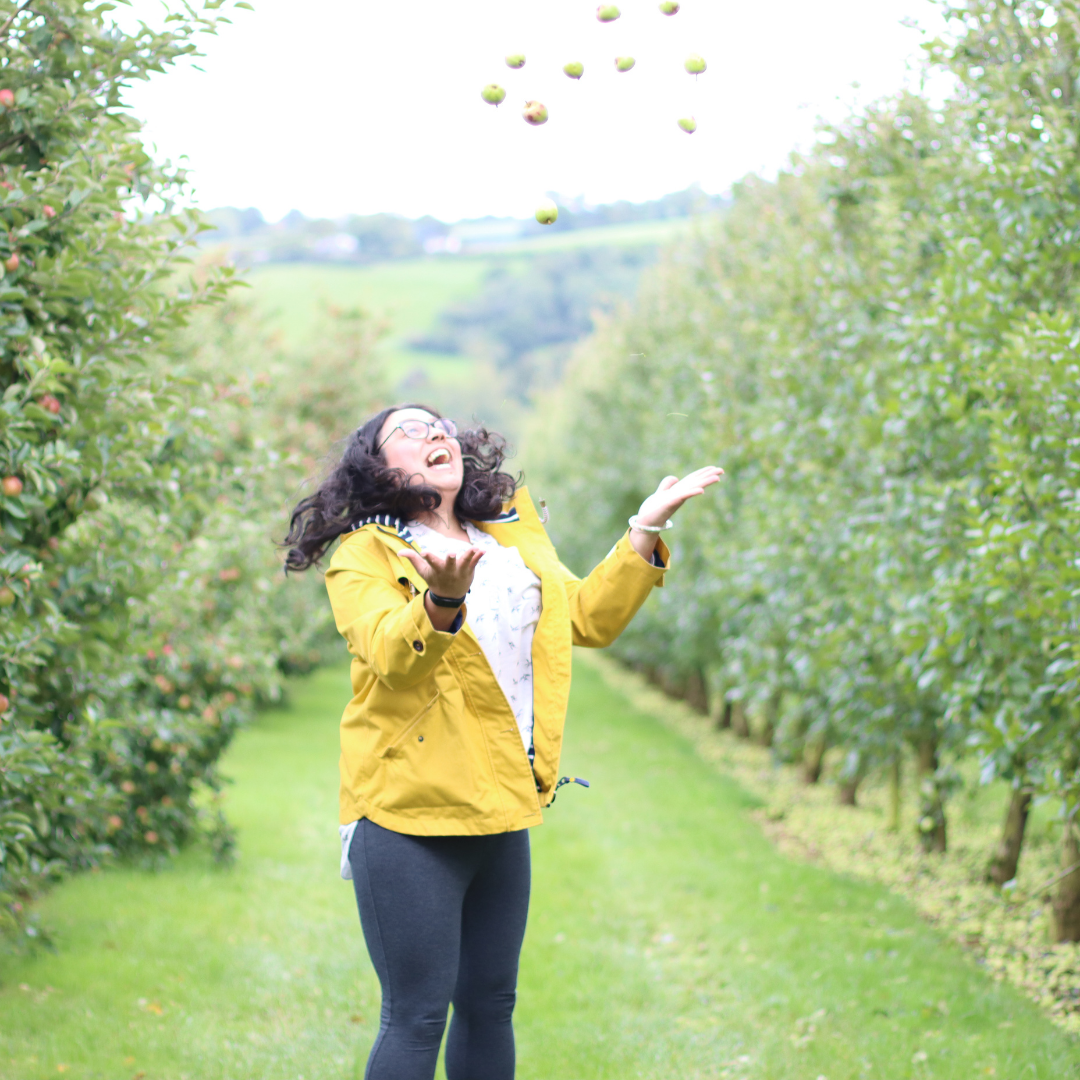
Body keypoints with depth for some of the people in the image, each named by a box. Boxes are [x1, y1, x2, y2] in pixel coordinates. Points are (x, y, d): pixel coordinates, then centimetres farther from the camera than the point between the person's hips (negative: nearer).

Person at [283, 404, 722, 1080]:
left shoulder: (512, 534, 16)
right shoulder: (363, 556, -5)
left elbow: (588, 618, 18)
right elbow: (390, 653, -23)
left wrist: (645, 532, 10)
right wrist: (442, 598, -43)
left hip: (501, 811, 6)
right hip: (411, 817, -6)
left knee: (491, 1005, 13)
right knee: (417, 1016, -4)